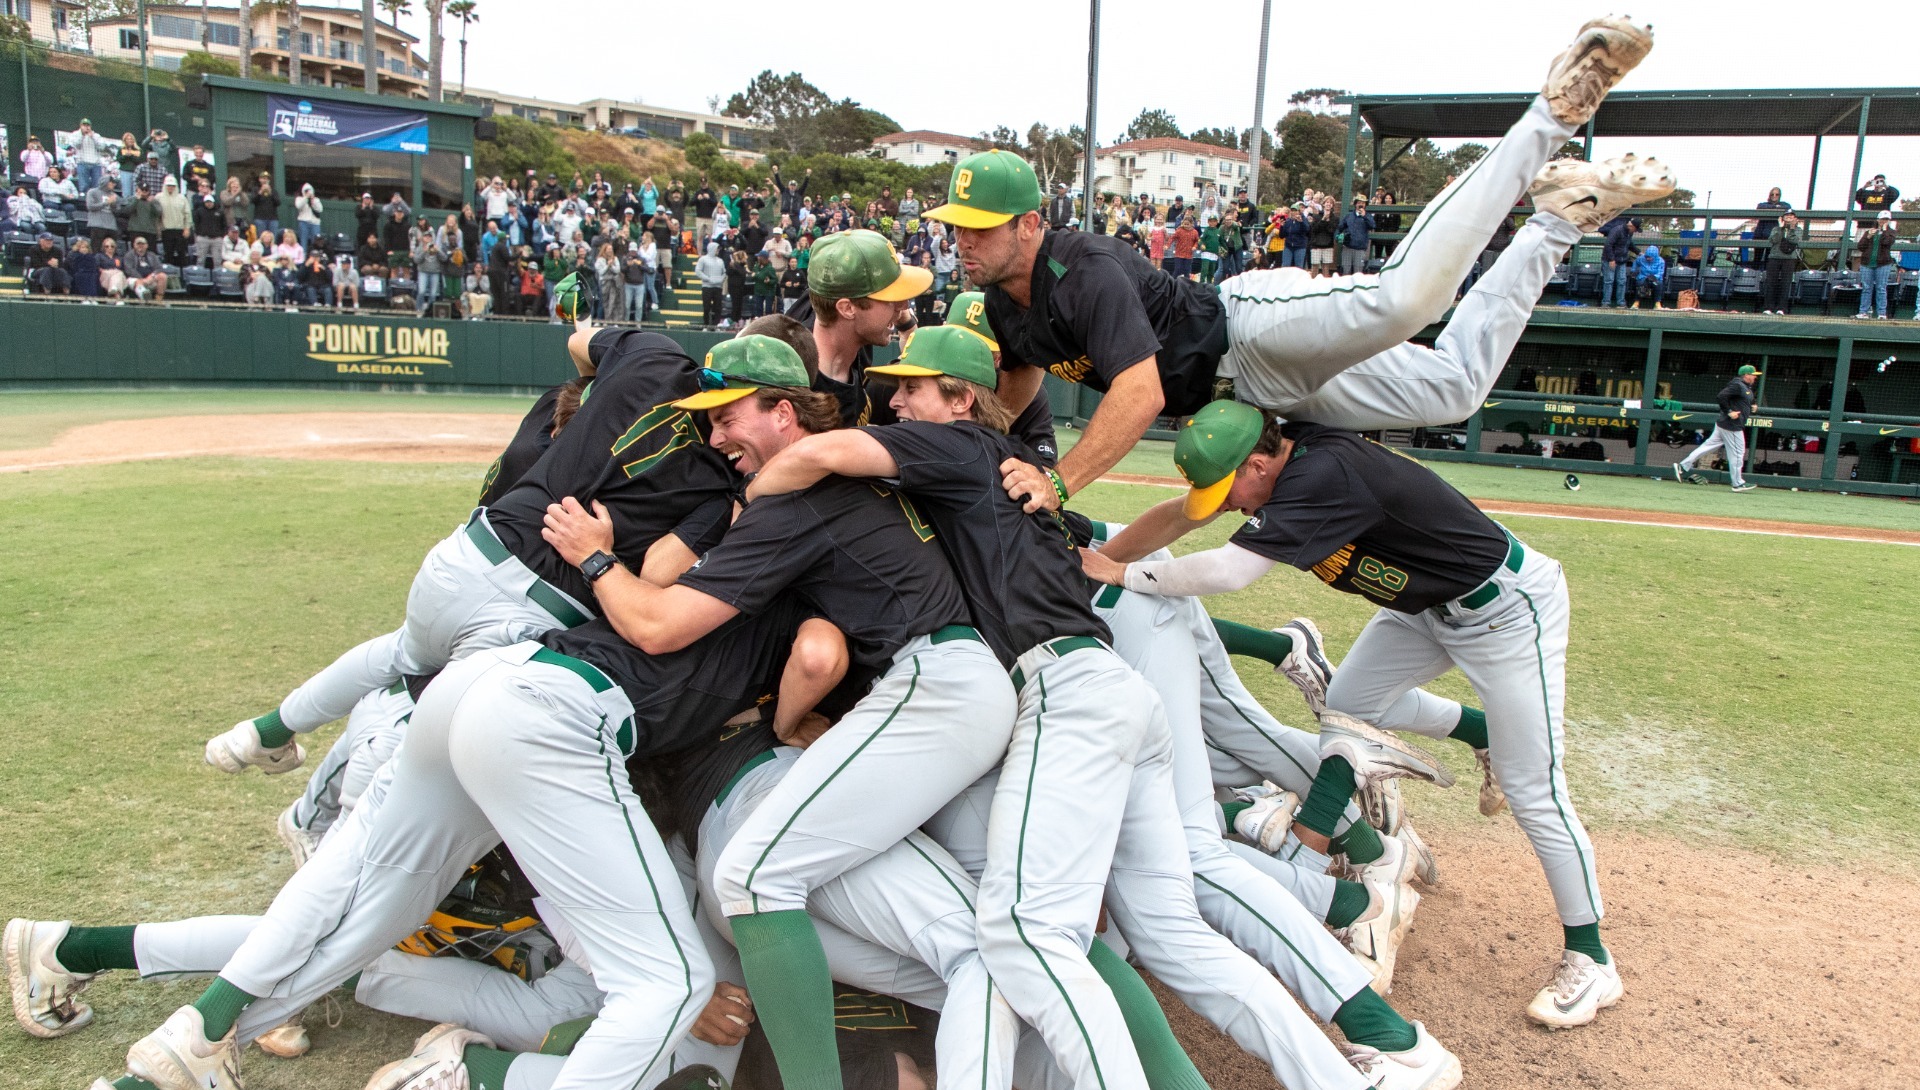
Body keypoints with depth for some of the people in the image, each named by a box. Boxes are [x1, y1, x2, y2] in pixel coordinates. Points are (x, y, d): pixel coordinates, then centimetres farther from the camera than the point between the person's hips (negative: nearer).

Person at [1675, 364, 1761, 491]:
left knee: (1710, 446, 11)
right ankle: (1738, 483, 5)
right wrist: (1729, 412, -23)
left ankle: (1683, 466, 11)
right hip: (1731, 426, -10)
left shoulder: (1746, 387, 16)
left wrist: (1750, 407, 12)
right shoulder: (1737, 385, -15)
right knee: (1736, 453, -2)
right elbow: (1721, 397, -24)